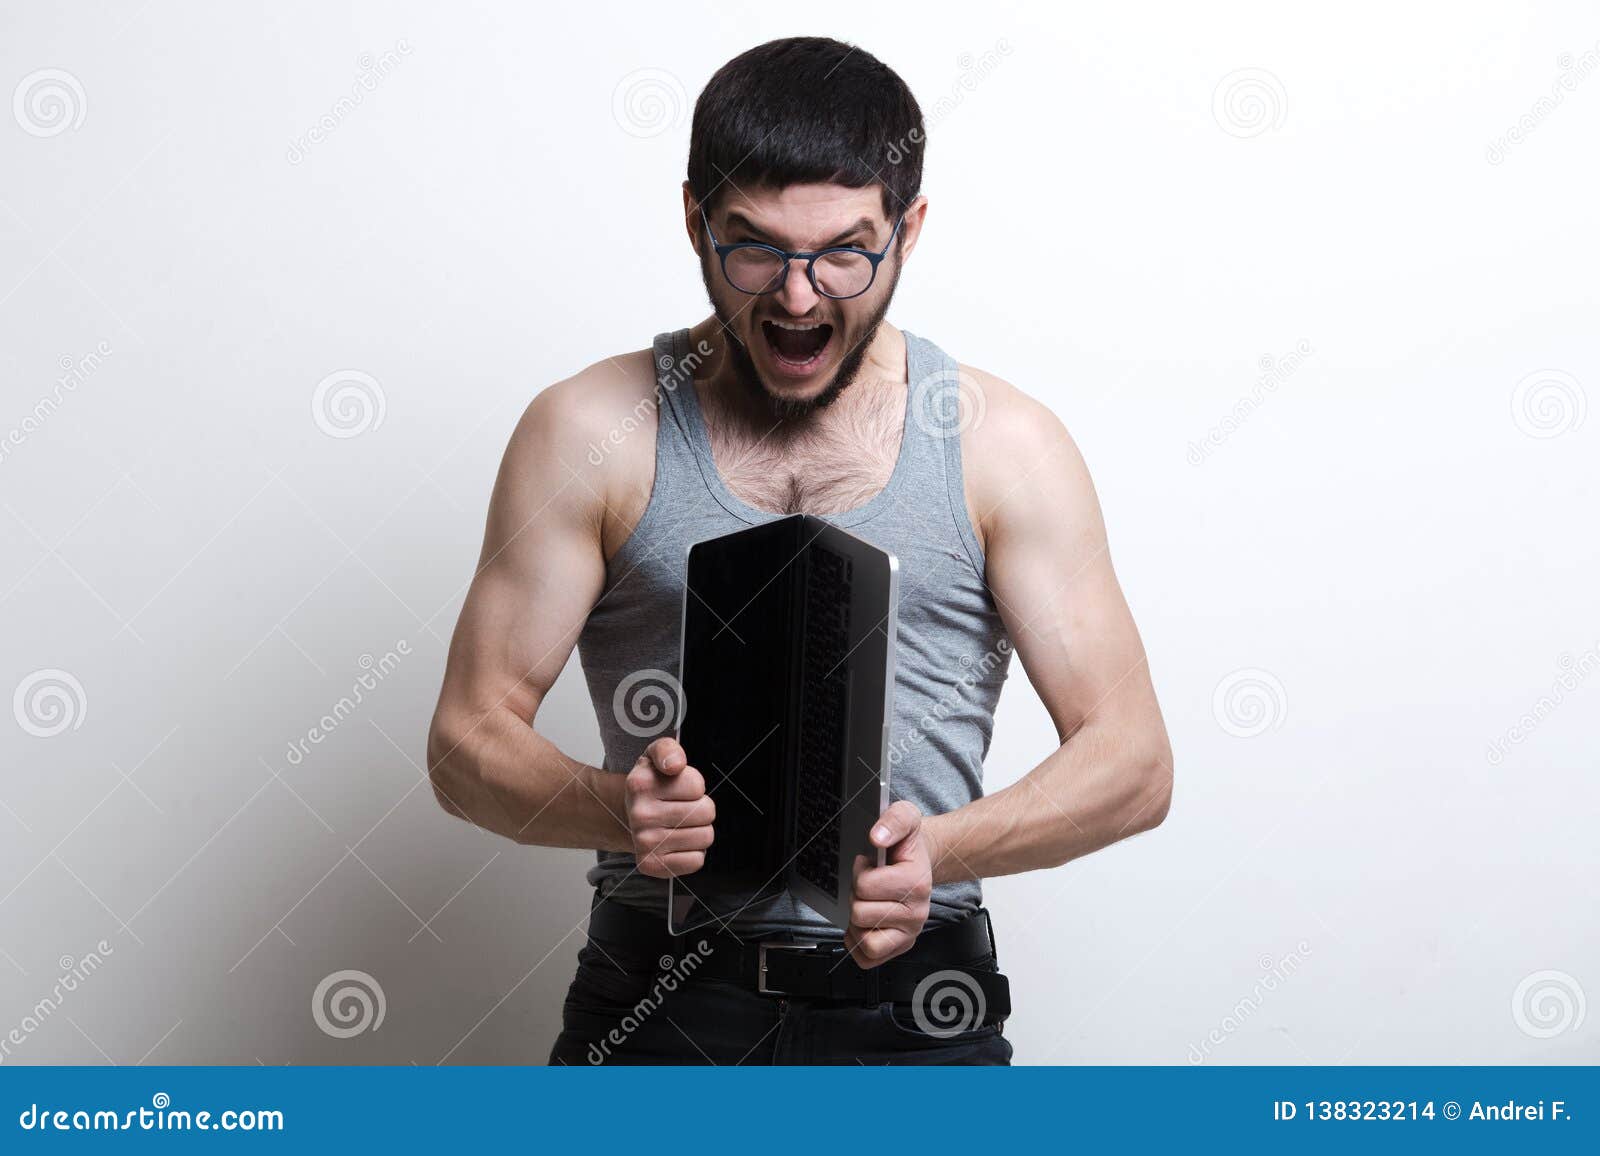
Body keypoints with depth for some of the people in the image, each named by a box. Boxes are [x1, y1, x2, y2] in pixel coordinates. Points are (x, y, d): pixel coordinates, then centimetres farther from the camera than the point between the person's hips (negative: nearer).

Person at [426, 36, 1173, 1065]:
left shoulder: (1003, 444, 3)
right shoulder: (591, 432, 3)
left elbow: (1132, 759, 0)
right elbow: (470, 741, 1)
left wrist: (939, 848, -18)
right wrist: (619, 809, -19)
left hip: (912, 1011, 1)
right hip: (660, 1011, 0)